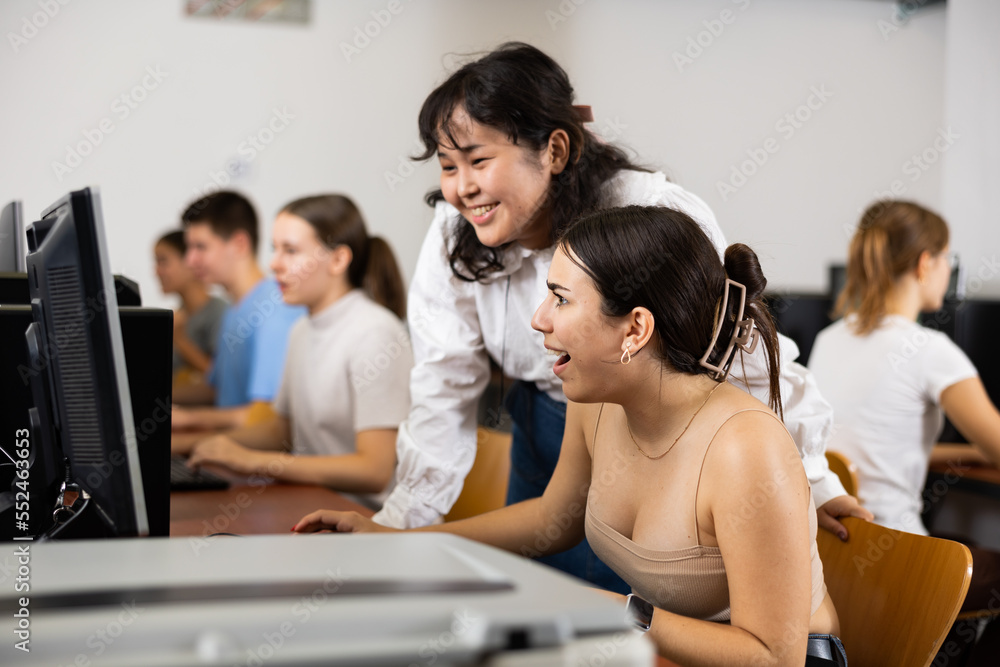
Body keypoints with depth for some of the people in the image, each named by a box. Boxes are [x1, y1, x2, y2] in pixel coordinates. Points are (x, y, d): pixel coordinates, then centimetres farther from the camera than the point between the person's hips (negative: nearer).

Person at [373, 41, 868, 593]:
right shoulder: (453, 238, -14)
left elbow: (747, 351, -18)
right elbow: (445, 395, -8)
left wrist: (810, 482, -11)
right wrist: (397, 524, -14)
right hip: (546, 443, 4)